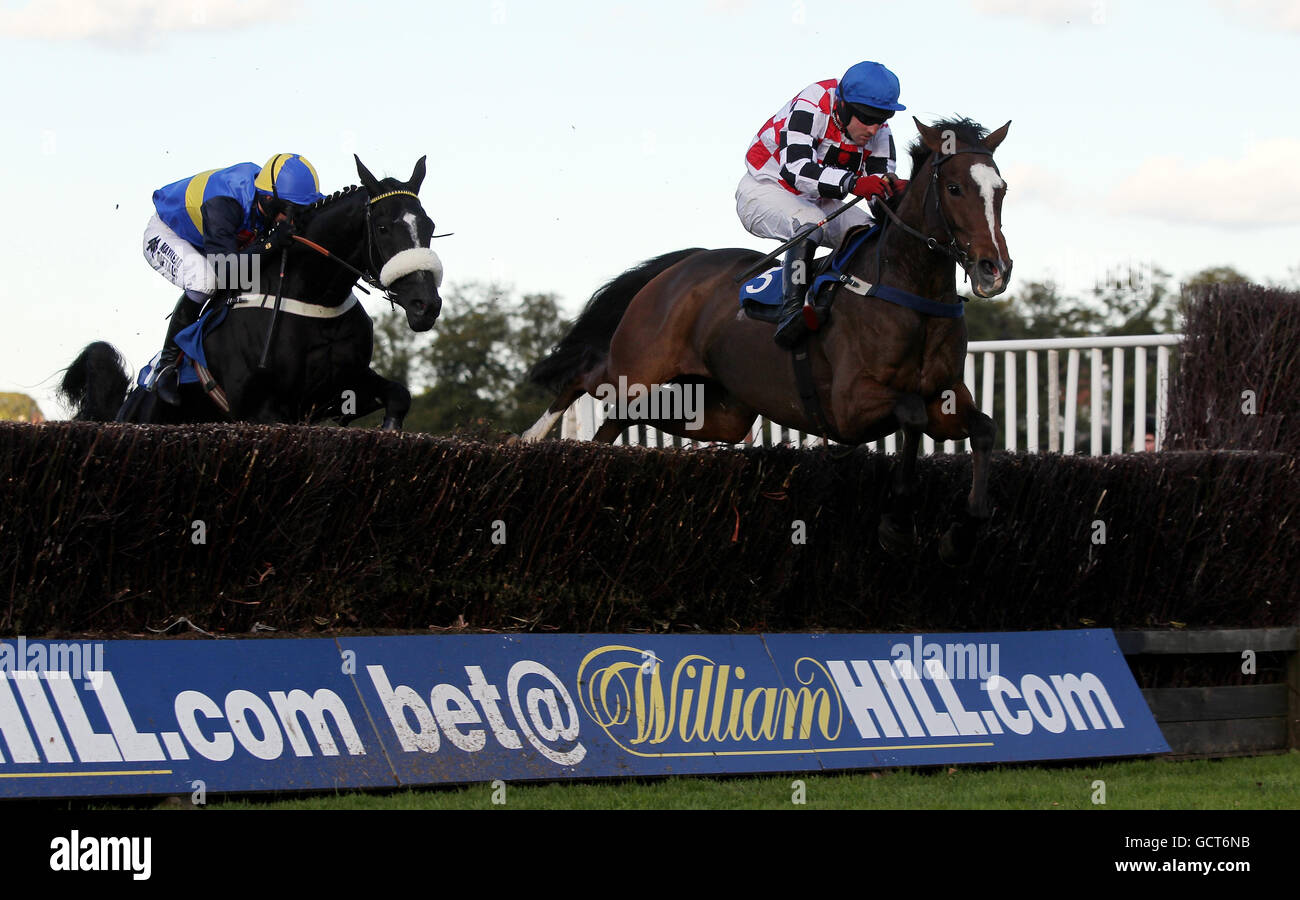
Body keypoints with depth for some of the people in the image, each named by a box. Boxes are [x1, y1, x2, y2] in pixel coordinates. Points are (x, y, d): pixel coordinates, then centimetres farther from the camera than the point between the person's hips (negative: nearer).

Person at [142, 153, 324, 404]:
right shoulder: (222, 205, -42)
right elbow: (224, 265, -45)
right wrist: (270, 244, -51)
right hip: (164, 235, -8)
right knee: (205, 279, -35)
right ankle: (166, 368, -25)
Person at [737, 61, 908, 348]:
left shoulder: (879, 134, -6)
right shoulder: (810, 108, -28)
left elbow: (882, 178, -11)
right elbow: (795, 168, -41)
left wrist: (896, 189, -38)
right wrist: (853, 183, -55)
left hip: (821, 203, 7)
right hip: (765, 191, -7)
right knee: (810, 223, -38)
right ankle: (792, 310, -42)